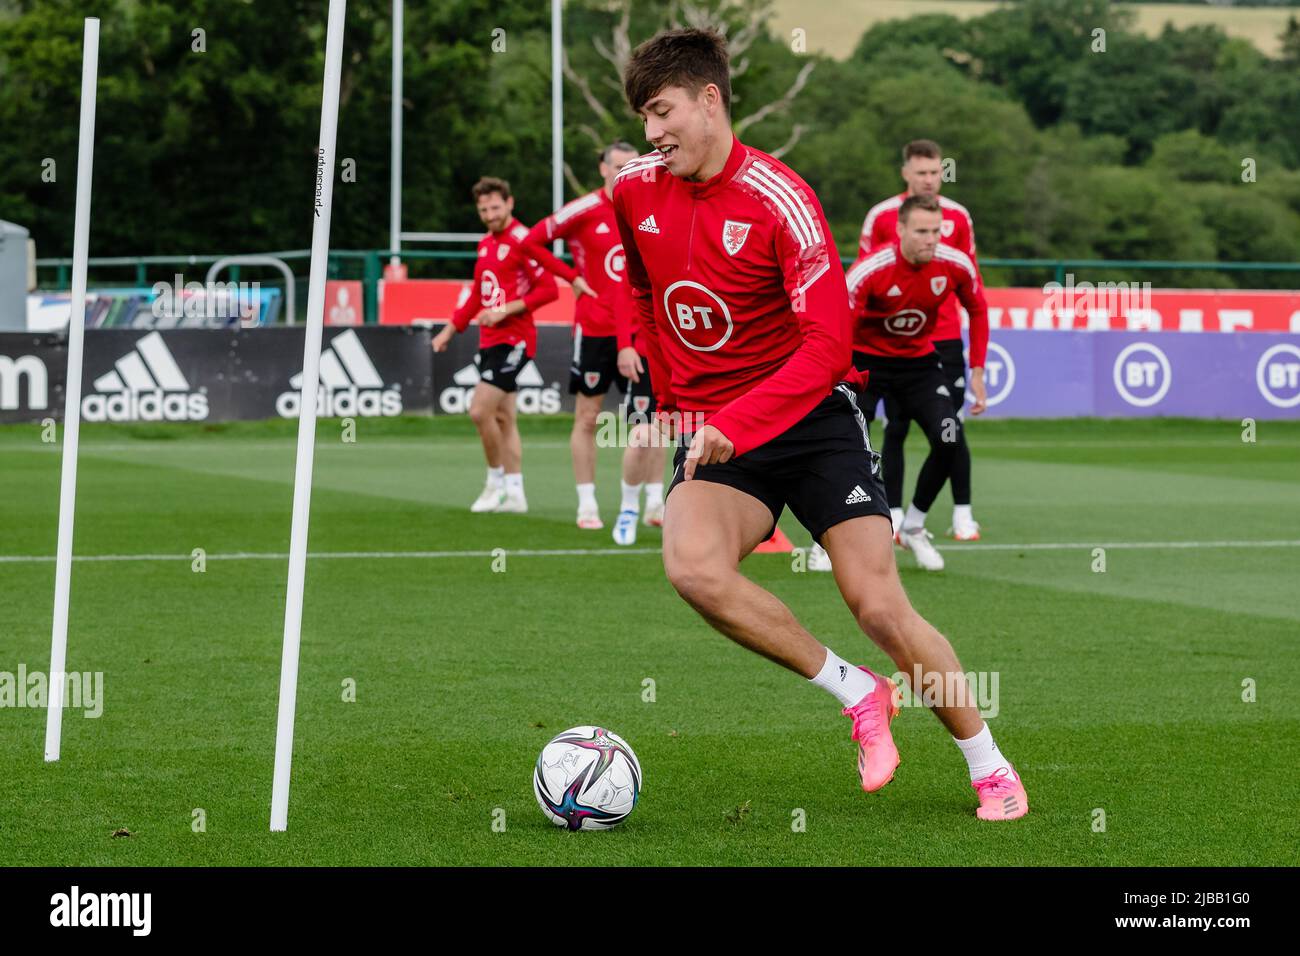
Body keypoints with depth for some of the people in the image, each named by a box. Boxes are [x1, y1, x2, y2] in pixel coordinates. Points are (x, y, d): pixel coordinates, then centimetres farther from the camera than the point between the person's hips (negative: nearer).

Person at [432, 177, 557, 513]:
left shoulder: (522, 240, -12)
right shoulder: (485, 244, 14)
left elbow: (548, 289, -17)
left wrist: (506, 310, -20)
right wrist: (450, 330, 26)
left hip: (513, 340, -9)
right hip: (489, 341, 9)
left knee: (480, 410, -15)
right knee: (503, 418, 10)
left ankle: (497, 481, 0)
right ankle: (515, 493, 14)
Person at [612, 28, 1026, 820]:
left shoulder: (779, 198, -15)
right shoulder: (635, 192, 2)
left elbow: (828, 343, -22)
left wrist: (735, 424, -32)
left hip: (813, 417, -4)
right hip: (709, 433, 4)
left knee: (881, 607, -9)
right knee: (693, 567, -27)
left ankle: (990, 769, 11)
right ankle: (858, 694, -10)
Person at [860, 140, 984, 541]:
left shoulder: (958, 217, 4)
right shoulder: (881, 216, -1)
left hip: (945, 338, 1)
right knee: (896, 428, 2)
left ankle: (962, 514, 5)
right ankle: (894, 516, 7)